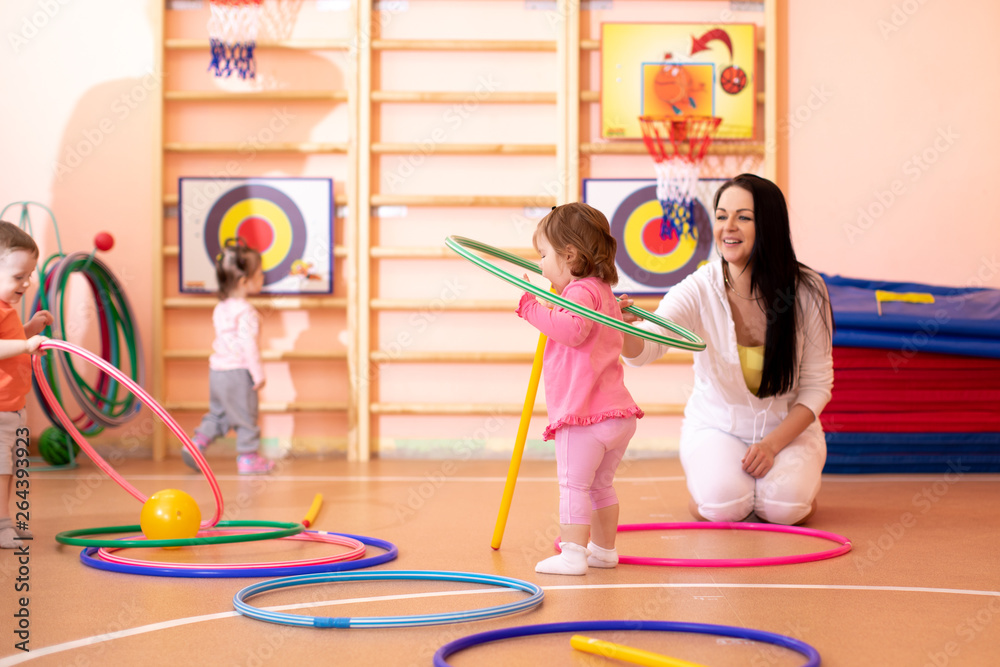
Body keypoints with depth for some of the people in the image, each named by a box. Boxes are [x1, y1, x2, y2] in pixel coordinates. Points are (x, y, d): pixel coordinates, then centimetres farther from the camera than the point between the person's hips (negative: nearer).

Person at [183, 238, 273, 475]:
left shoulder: (220, 307, 9)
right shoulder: (245, 311, -19)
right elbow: (248, 344, -22)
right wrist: (258, 373, -17)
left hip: (217, 369, 8)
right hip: (238, 371, -8)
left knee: (217, 412, 20)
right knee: (245, 417, 4)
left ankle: (196, 443, 11)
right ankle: (248, 457, 11)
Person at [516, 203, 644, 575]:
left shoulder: (581, 290, -9)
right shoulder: (603, 292, 23)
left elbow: (572, 329, -27)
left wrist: (532, 308, -25)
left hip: (584, 416, -10)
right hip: (617, 412, 10)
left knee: (573, 484, -7)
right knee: (601, 485, 20)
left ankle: (572, 554, -9)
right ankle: (604, 549, 27)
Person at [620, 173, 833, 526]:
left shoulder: (807, 290, -15)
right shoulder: (699, 289, -18)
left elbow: (817, 384, -8)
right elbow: (646, 345, -35)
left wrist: (772, 444, -19)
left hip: (789, 426, 1)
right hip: (717, 426, -1)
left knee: (785, 506, -24)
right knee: (724, 504, -27)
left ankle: (800, 478, 13)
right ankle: (701, 480, 10)